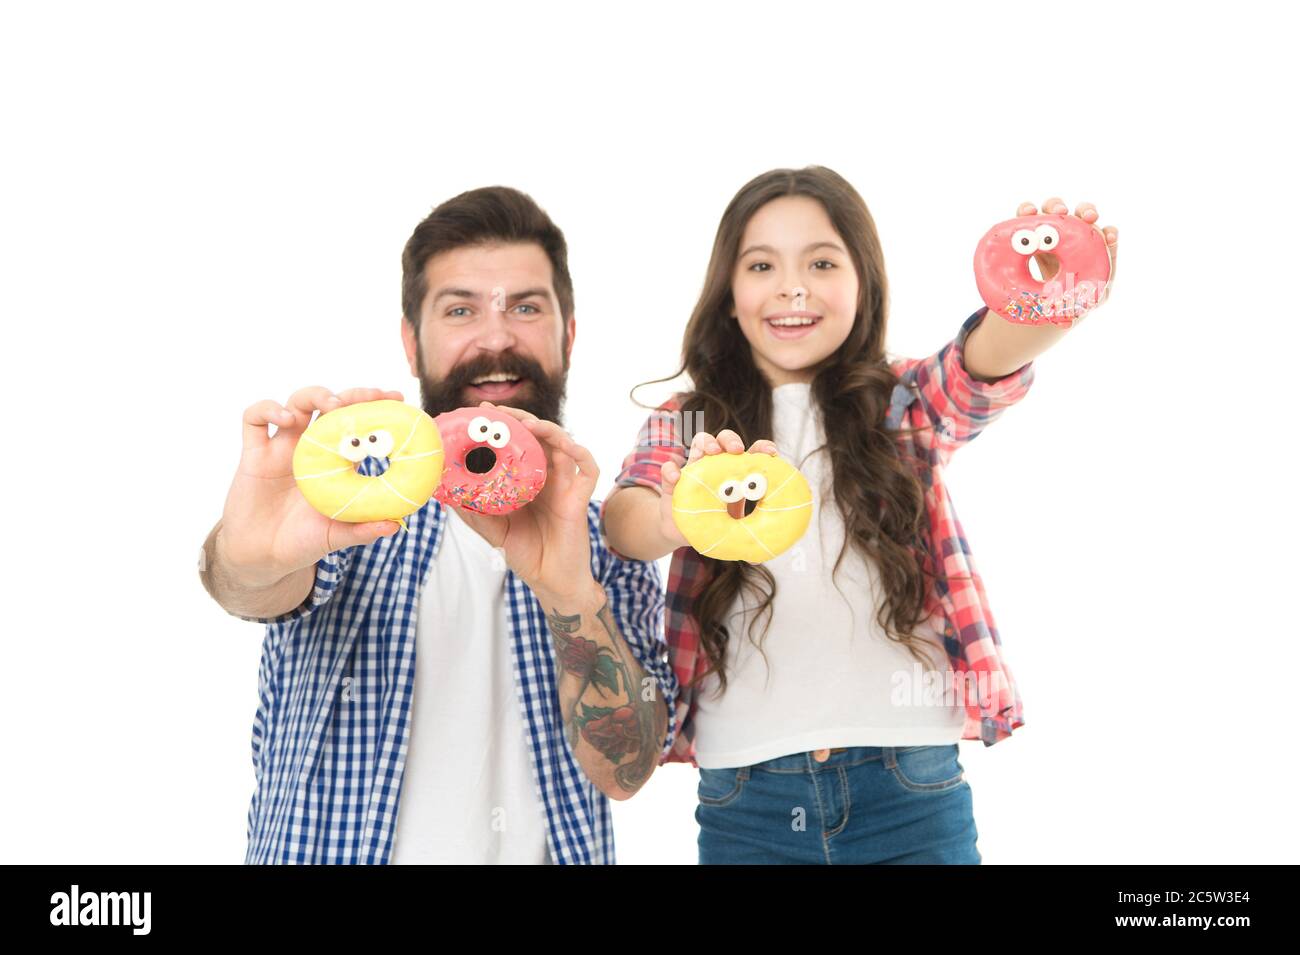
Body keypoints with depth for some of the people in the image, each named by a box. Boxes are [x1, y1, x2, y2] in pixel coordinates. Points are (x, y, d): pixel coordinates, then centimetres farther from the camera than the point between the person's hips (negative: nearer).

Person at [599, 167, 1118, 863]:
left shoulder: (904, 403, 4)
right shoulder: (685, 426, 6)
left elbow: (979, 367, -17)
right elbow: (622, 514, -14)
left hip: (911, 792, 0)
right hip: (745, 799, 1)